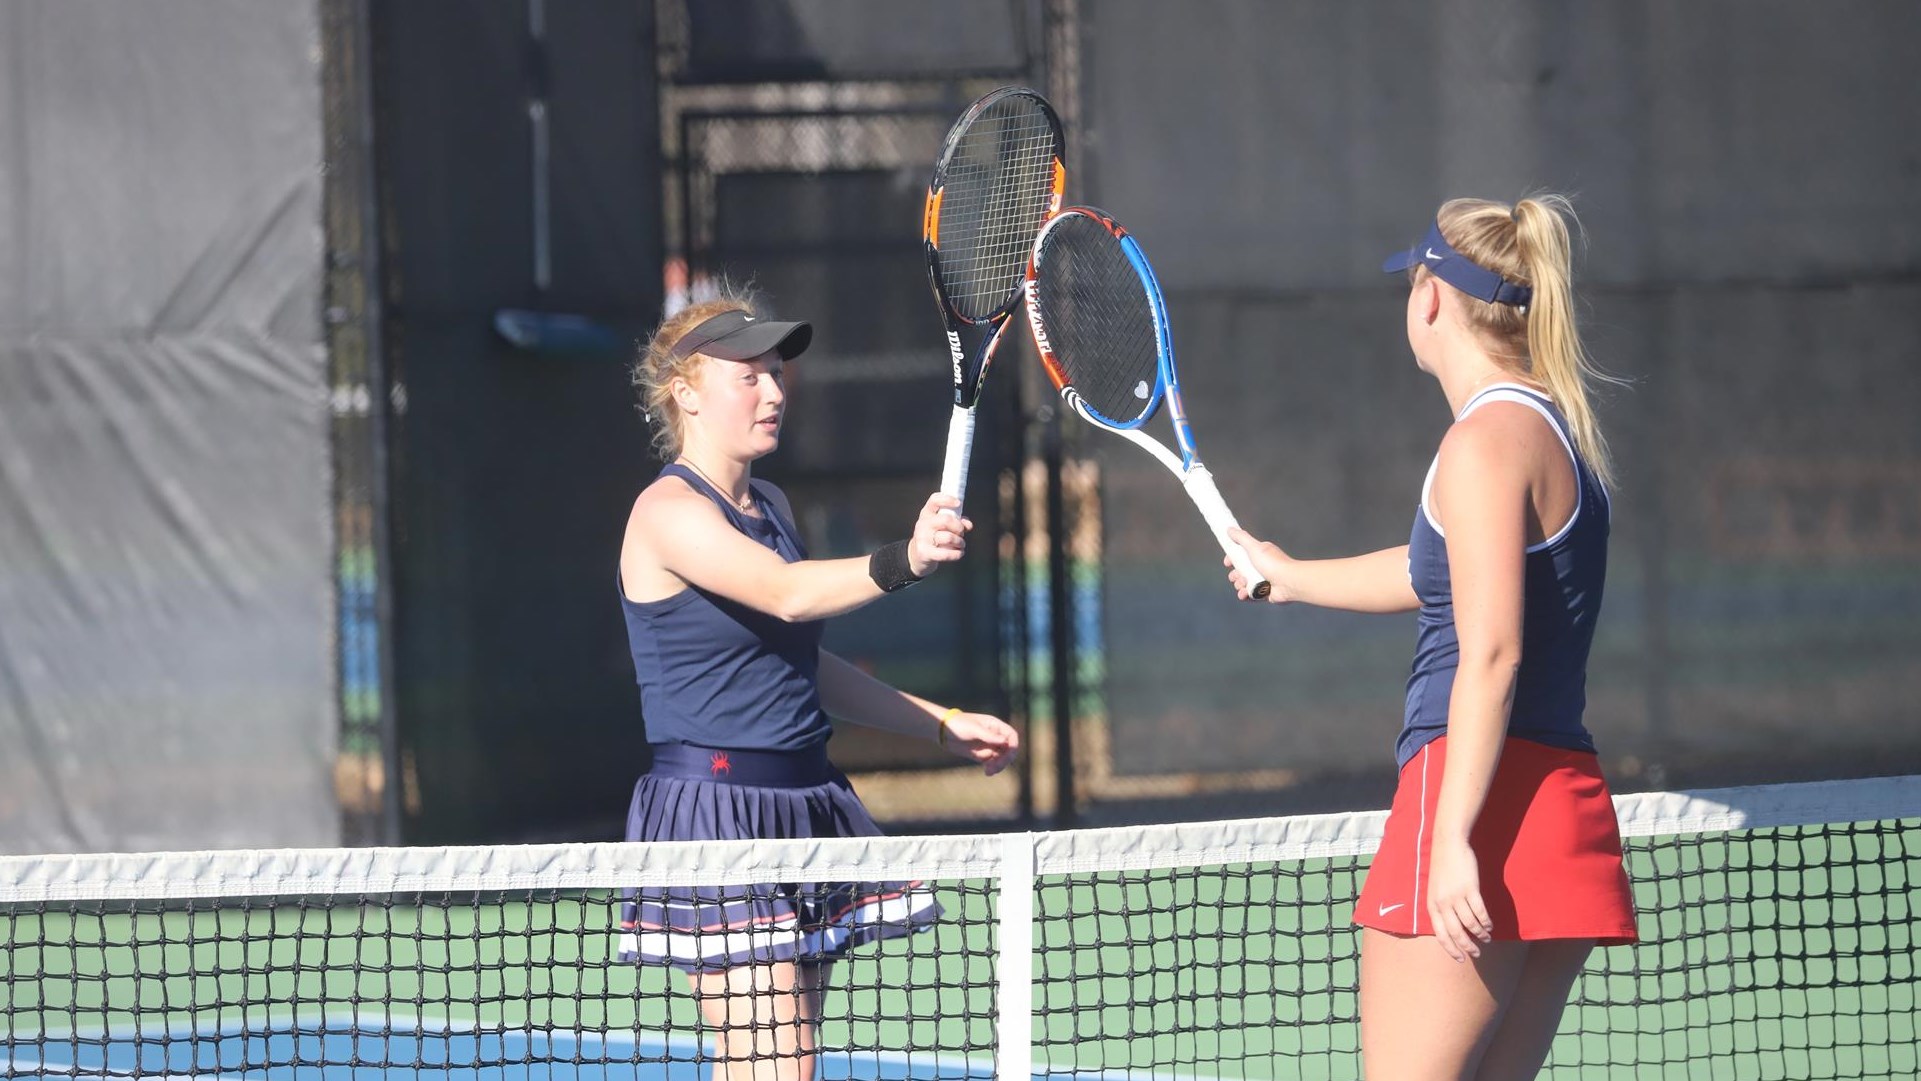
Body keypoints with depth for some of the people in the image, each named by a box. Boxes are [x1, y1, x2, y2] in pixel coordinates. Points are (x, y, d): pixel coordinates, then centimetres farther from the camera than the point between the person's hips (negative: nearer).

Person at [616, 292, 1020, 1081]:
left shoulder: (770, 507, 15)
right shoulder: (668, 511, -13)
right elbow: (787, 594, -31)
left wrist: (945, 724, 25)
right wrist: (902, 563, -47)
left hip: (804, 805, 9)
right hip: (717, 809, -9)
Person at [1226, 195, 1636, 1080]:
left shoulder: (1487, 440, -11)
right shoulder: (1555, 431, 18)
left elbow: (1491, 654, -19)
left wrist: (1454, 837, -23)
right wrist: (1291, 576, 51)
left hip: (1488, 798, -9)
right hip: (1566, 801, 9)